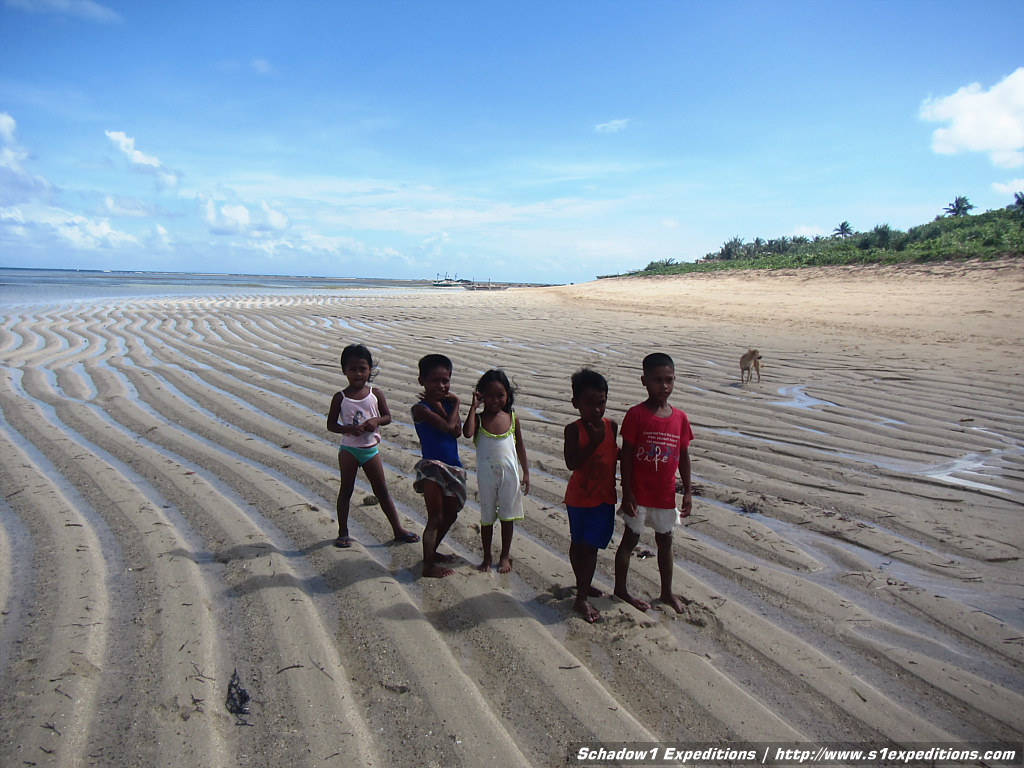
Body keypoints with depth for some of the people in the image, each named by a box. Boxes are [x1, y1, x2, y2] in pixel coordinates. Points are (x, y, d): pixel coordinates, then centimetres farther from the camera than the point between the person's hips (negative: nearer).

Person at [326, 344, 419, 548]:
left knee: (382, 491, 8)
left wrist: (375, 420, -15)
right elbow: (331, 425, -3)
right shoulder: (340, 398, -6)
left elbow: (387, 417, 6)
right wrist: (349, 428, -20)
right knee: (346, 490, 9)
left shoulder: (376, 394, -1)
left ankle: (398, 529, 16)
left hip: (371, 449, 1)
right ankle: (343, 532, 21)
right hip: (348, 449, -1)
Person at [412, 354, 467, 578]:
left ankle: (432, 552, 38)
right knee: (435, 518, -3)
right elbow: (447, 426, -24)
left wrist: (439, 405, -13)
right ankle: (428, 565, 10)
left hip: (453, 467, 7)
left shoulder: (447, 402, 6)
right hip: (431, 468, -7)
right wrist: (455, 405, -9)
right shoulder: (421, 408, -14)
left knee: (450, 516, 18)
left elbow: (457, 431, -8)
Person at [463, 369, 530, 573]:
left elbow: (520, 446, 7)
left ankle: (505, 556, 26)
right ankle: (487, 556, 27)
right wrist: (474, 406, -22)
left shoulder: (512, 418, -1)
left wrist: (526, 472, 7)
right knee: (487, 517, 11)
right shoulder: (478, 418, -7)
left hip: (509, 474, 1)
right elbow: (467, 432, -30)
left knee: (507, 516, 10)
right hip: (486, 475, -1)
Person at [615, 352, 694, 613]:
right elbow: (626, 455, -11)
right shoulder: (636, 415, -13)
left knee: (665, 542, 17)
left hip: (666, 494, 5)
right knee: (630, 539, 9)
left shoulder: (680, 417, 0)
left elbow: (683, 456, 8)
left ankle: (667, 591, 35)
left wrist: (688, 491, 8)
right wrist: (626, 492, -13)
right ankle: (620, 589, 26)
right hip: (639, 494, -4)